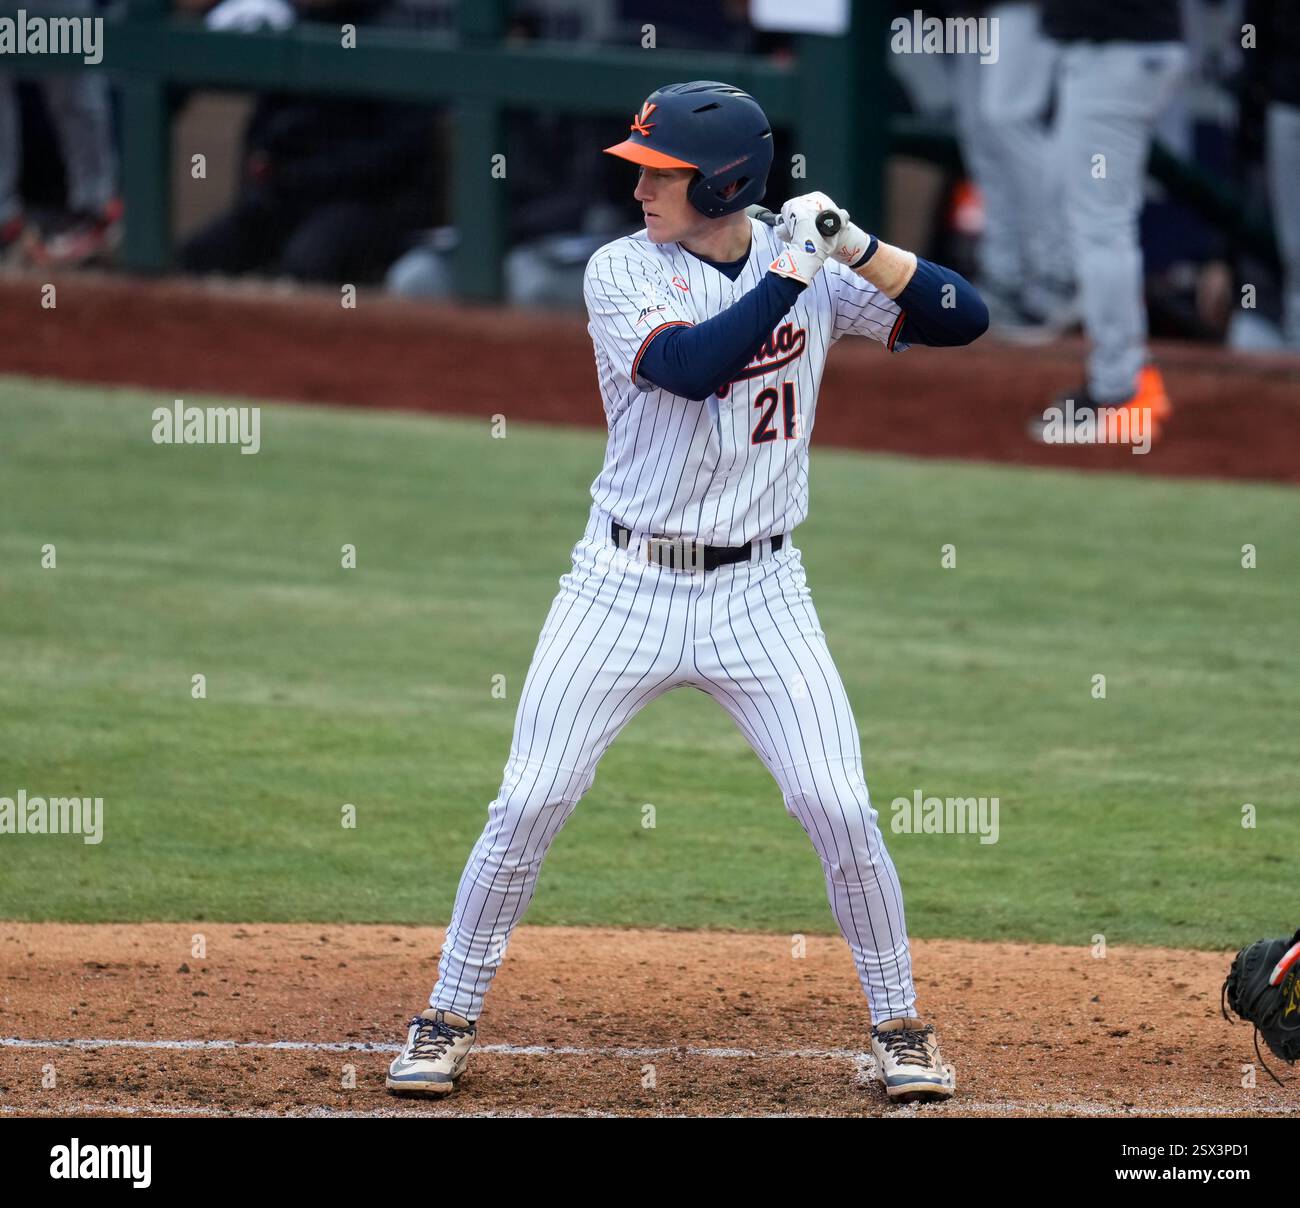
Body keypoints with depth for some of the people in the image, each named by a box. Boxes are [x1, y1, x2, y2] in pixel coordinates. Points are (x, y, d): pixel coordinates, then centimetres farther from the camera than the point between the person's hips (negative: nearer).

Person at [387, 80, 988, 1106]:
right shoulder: (623, 272, -7)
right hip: (625, 587, -1)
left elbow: (963, 320, -6)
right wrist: (794, 270, -23)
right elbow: (692, 365, -25)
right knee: (527, 807, -3)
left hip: (759, 593, 1)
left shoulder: (815, 269, -1)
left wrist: (854, 246, -18)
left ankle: (900, 1026, 10)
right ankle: (450, 1019, 12)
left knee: (841, 810, -7)